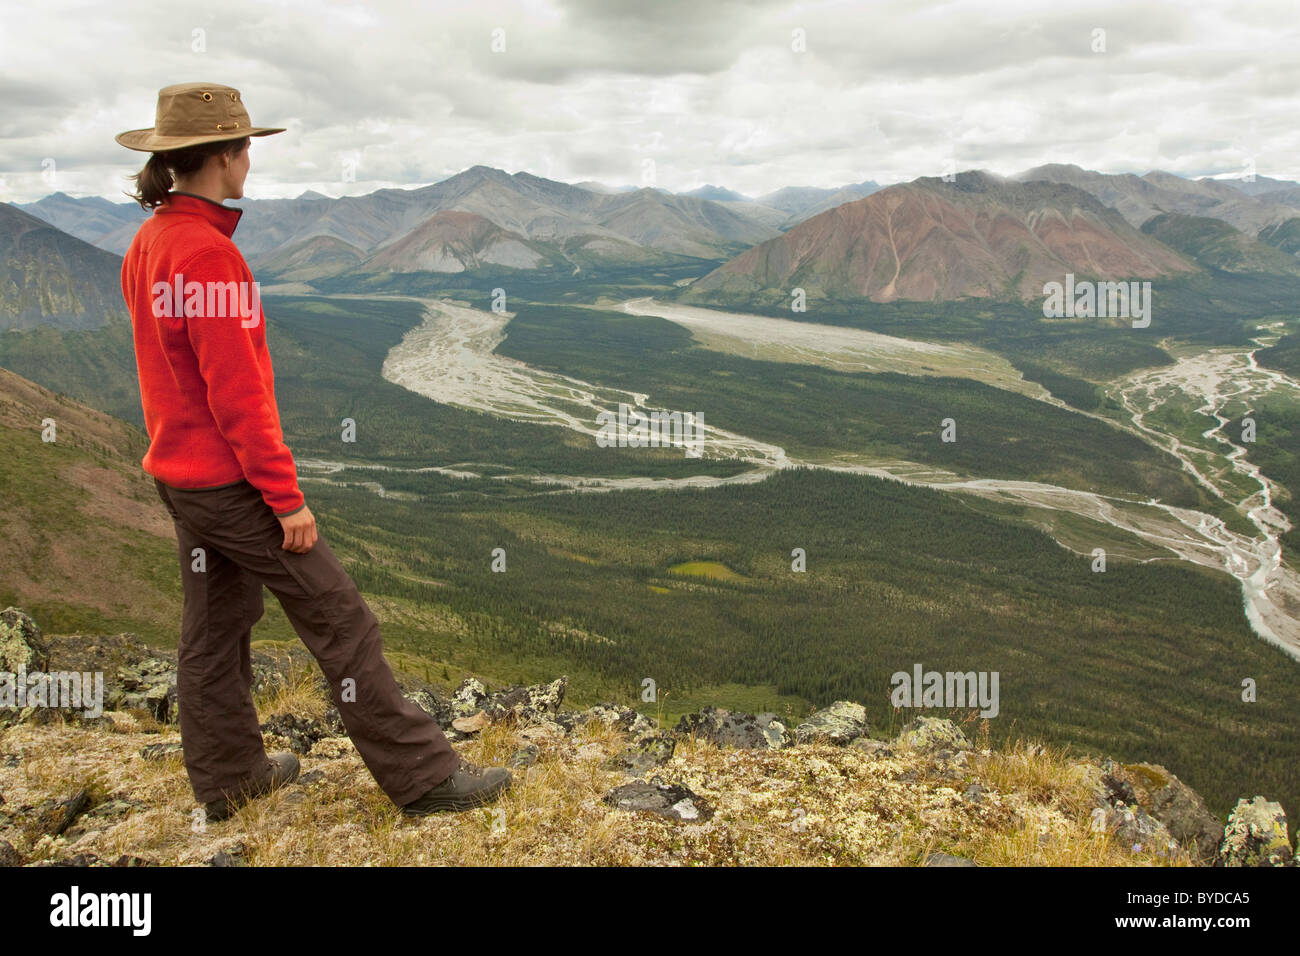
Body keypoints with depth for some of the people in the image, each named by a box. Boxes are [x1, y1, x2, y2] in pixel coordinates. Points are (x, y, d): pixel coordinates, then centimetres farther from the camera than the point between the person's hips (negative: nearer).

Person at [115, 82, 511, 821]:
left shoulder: (147, 243, 7)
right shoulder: (210, 255, -23)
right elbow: (238, 395, -23)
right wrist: (287, 498, -18)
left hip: (179, 473, 10)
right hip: (233, 479, -9)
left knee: (217, 623, 17)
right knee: (341, 620, -2)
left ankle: (227, 779, 30)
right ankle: (422, 775, 7)